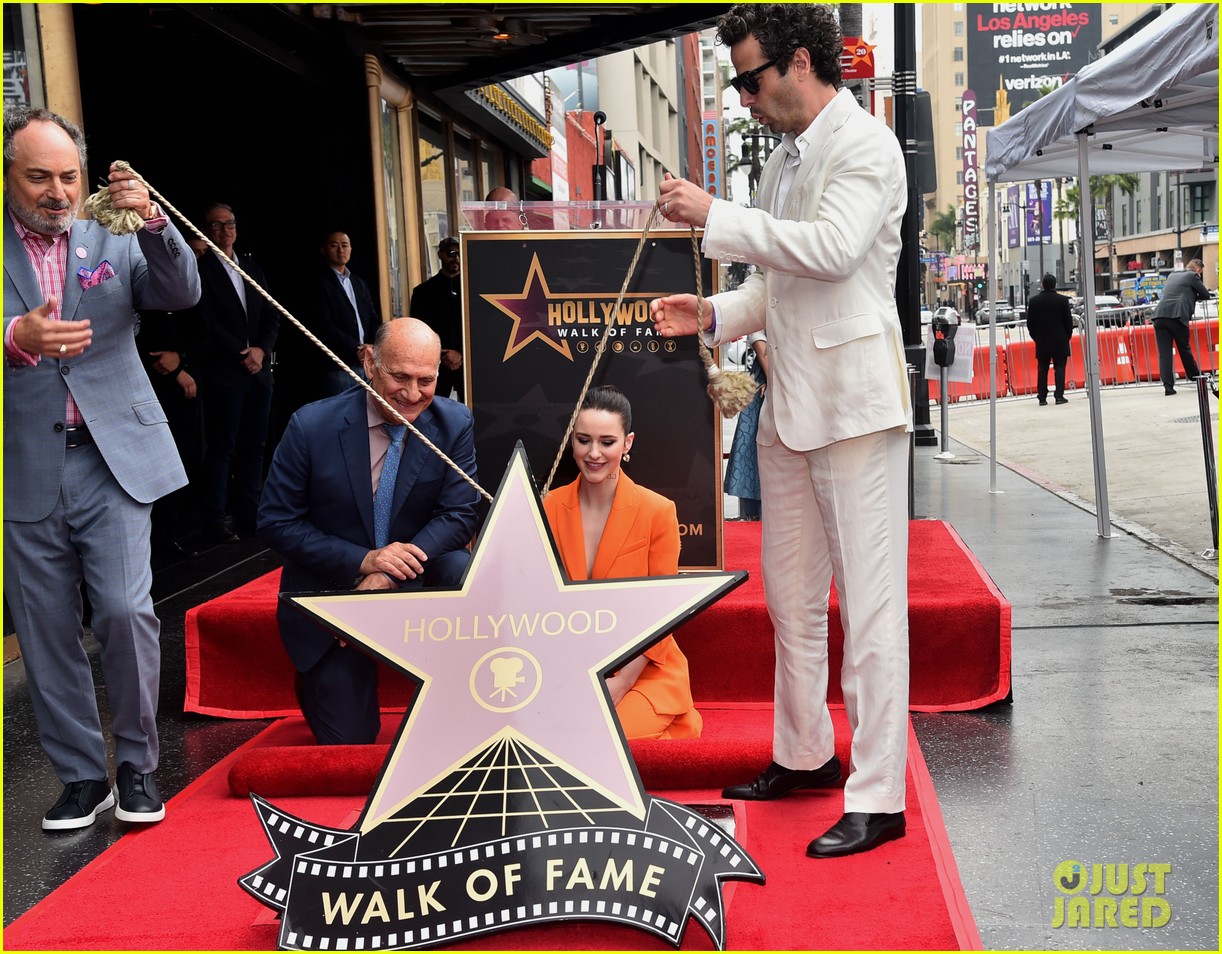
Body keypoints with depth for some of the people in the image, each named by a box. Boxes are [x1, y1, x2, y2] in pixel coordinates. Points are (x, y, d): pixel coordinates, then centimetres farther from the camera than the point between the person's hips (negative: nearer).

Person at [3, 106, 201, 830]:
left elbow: (182, 294, -6)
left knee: (125, 611, -10)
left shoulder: (114, 245, 9)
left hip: (113, 460, -1)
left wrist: (152, 220, -23)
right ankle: (83, 776, 21)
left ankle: (137, 762, 10)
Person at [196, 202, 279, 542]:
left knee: (254, 446, 7)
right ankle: (213, 523, -3)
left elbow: (272, 319, 14)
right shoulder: (200, 271, -2)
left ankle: (247, 514, 14)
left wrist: (261, 350, -4)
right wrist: (241, 355, -11)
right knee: (221, 448, -6)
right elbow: (207, 323, -10)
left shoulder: (252, 270, 18)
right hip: (223, 373, -6)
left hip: (258, 370, 6)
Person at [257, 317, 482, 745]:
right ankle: (321, 678, 33)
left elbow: (459, 514, -9)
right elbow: (275, 522, -10)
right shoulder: (311, 426, -15)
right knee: (346, 741, -2)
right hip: (331, 587, -1)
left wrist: (387, 575, -24)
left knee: (466, 575, -32)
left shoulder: (455, 424, -10)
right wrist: (363, 561, -24)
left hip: (414, 578, 1)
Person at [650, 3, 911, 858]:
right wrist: (714, 314, 6)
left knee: (870, 601, -5)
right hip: (791, 401, 9)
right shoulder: (784, 160, 17)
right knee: (791, 594, 16)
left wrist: (715, 216, -19)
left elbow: (833, 249, -25)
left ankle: (879, 798, 3)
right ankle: (804, 755, 32)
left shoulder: (865, 145, -8)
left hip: (855, 397, -9)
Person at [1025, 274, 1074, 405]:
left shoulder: (1034, 301, -2)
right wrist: (1068, 336, 12)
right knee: (1059, 368, 3)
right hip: (1060, 341, -1)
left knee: (1042, 370, 5)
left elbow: (1030, 322, 2)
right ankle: (1059, 396, -2)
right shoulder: (1063, 300, -7)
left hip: (1042, 341, 2)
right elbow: (1068, 321, -2)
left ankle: (1042, 397, 4)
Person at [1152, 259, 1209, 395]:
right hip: (1177, 316, -4)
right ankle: (1196, 378, 28)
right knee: (1185, 349, 12)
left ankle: (1168, 386, -9)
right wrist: (1193, 297, 30)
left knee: (1164, 353, -2)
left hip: (1160, 315, 4)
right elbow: (1205, 295, 13)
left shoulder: (1172, 275, 26)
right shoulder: (1192, 276, 9)